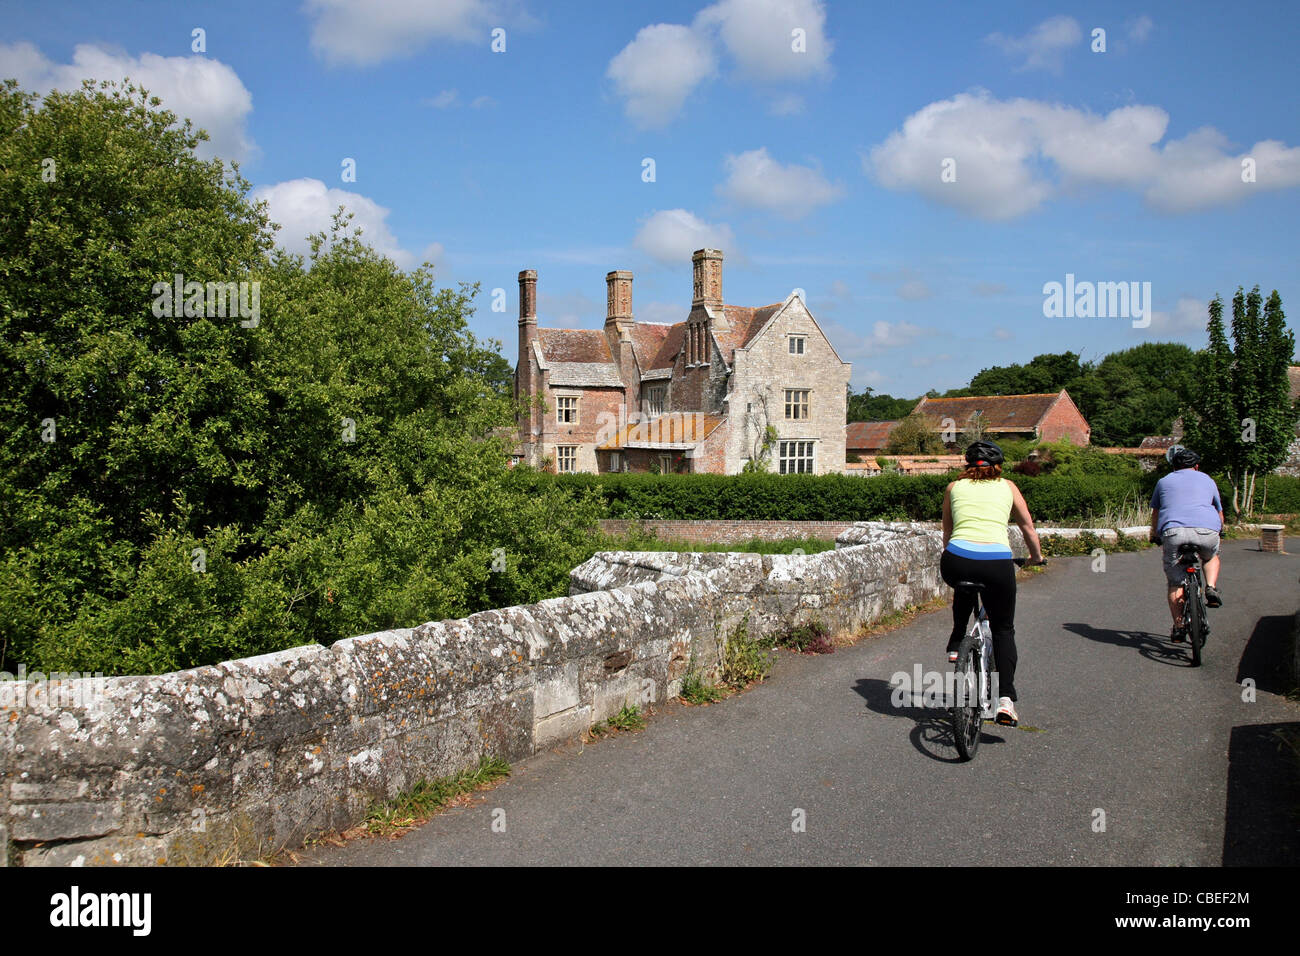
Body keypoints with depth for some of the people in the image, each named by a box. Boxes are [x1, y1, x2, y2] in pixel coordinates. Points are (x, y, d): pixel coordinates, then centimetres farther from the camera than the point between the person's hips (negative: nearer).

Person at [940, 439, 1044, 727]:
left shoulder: (954, 487, 20)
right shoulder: (1007, 487, 20)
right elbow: (1028, 526, 29)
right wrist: (1036, 556, 46)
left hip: (956, 560, 1)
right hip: (997, 561, -1)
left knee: (965, 589, 39)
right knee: (1003, 630, 16)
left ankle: (956, 646, 30)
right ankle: (1006, 700, 2)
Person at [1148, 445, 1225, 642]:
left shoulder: (1164, 481, 25)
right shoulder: (1207, 480, 26)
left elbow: (1155, 513, 31)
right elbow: (1219, 512, 38)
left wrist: (1154, 535, 46)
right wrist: (1220, 529, 57)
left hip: (1173, 531, -1)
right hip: (1207, 530, 1)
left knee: (1175, 583, 9)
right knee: (1211, 557, 34)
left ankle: (1178, 628, 5)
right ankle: (1211, 588, 11)